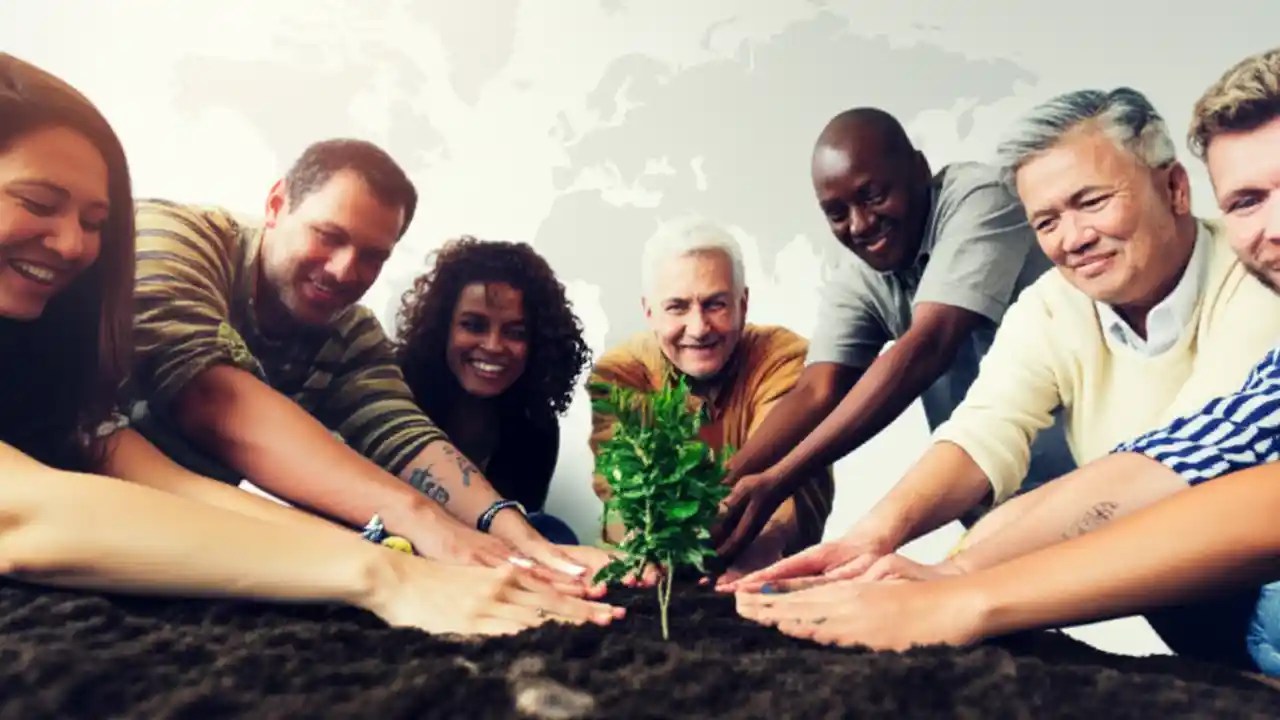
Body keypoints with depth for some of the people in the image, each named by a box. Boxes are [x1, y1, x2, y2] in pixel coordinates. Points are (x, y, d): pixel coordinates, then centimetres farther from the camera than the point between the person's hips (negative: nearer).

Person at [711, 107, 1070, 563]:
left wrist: (776, 482, -34)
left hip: (1085, 481, -5)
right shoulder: (856, 280, -3)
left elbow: (927, 349, -30)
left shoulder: (977, 199, -19)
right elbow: (817, 392, -12)